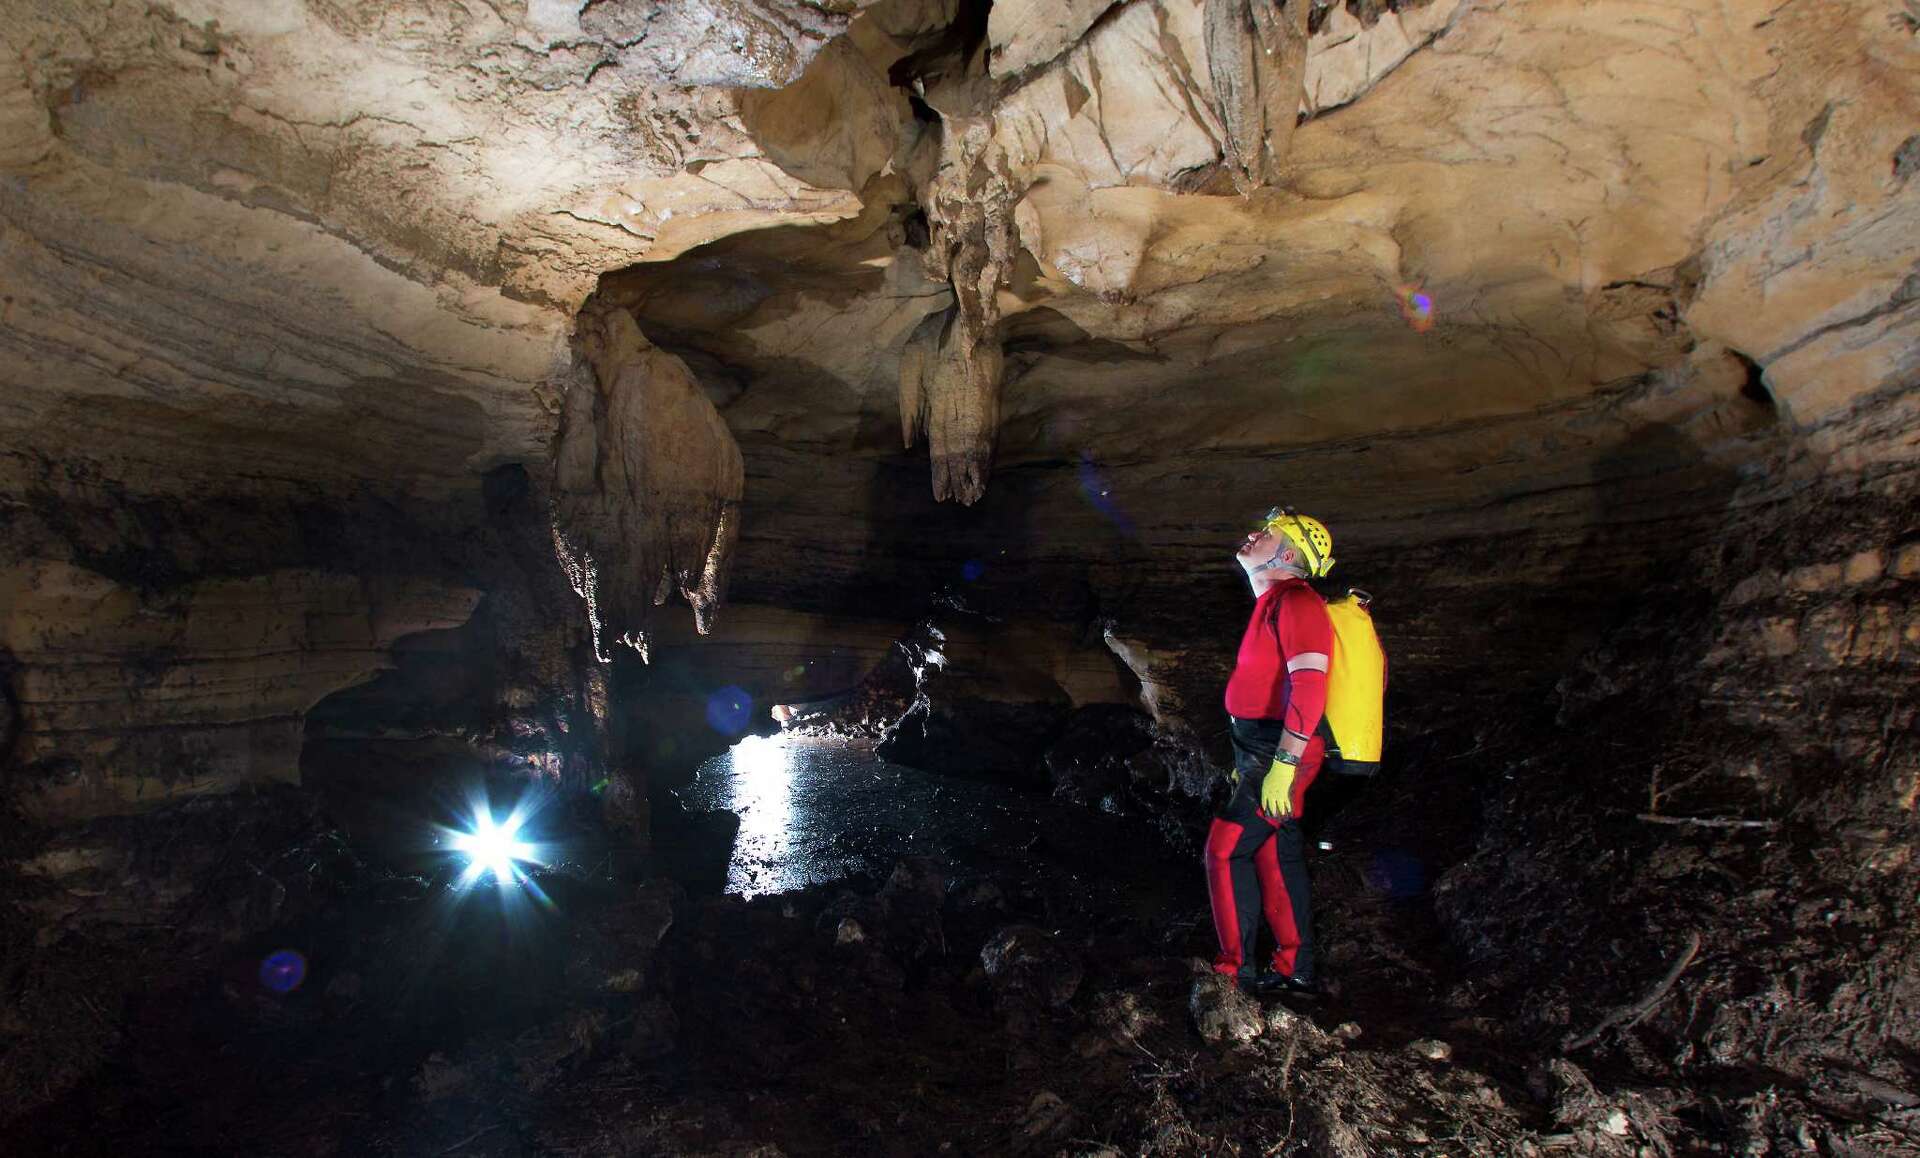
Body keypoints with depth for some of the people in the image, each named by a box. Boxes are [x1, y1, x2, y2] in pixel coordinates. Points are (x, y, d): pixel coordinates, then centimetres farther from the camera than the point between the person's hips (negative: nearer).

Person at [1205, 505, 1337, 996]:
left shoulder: (1294, 599, -15)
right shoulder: (1273, 602, 18)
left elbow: (1309, 685, -25)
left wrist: (1282, 764, -28)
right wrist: (1250, 759, 25)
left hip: (1281, 753, -10)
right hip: (1268, 752, 10)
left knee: (1226, 850, -8)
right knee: (1276, 856, 13)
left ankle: (1235, 968, 0)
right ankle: (1295, 970, 21)